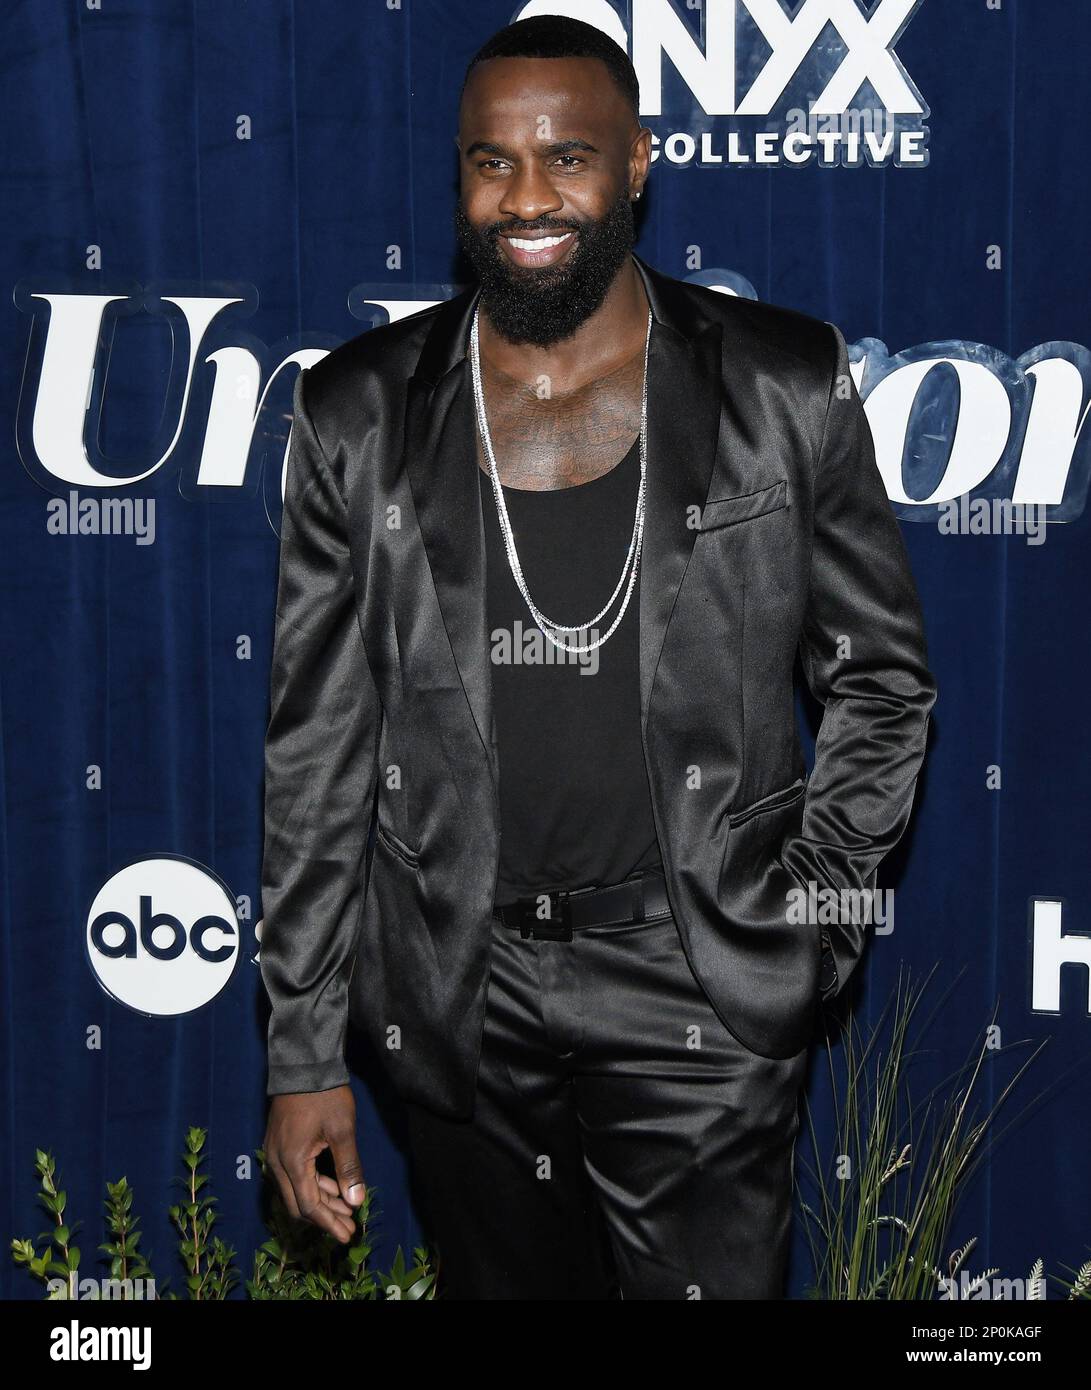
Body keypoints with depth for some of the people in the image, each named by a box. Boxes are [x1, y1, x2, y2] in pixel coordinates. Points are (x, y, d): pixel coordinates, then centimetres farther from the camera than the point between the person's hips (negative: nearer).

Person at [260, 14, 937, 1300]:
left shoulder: (786, 390, -5)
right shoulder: (358, 414, -1)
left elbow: (883, 683, 5)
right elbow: (316, 749, 2)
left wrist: (808, 925, -4)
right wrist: (302, 1053, 2)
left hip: (700, 1002, -2)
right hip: (457, 993, 2)